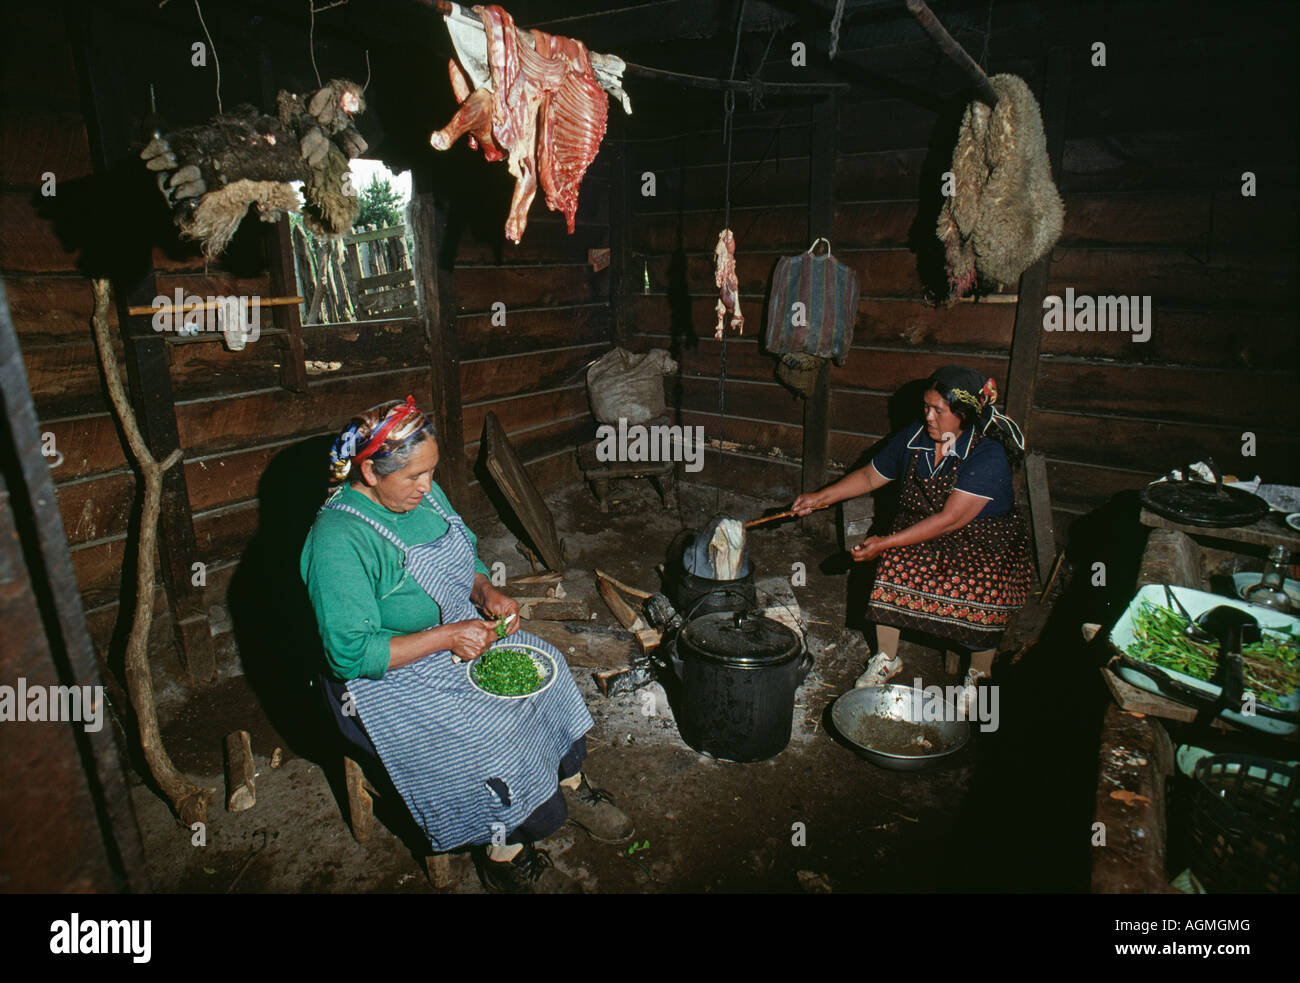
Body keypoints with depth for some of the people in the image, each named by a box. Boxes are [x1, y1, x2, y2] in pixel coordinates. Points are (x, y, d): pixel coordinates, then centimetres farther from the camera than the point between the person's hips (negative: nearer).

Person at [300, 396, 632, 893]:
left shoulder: (422, 494, -3)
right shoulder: (337, 542, -27)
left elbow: (465, 557, 13)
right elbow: (352, 653, -27)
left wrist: (487, 593, -9)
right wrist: (446, 636, -28)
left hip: (461, 632, 8)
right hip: (391, 681, -8)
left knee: (547, 670, -6)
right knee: (497, 737, -22)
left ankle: (570, 784, 18)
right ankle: (505, 855, 5)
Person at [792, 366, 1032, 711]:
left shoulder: (989, 456, -23)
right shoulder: (912, 438, -5)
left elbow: (950, 520, -27)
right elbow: (870, 477, 10)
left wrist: (886, 543, -28)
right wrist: (821, 497, 2)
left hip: (982, 539, -4)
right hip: (920, 534, 4)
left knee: (981, 594, -25)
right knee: (891, 569, -20)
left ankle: (977, 676, 5)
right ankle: (887, 659, 2)